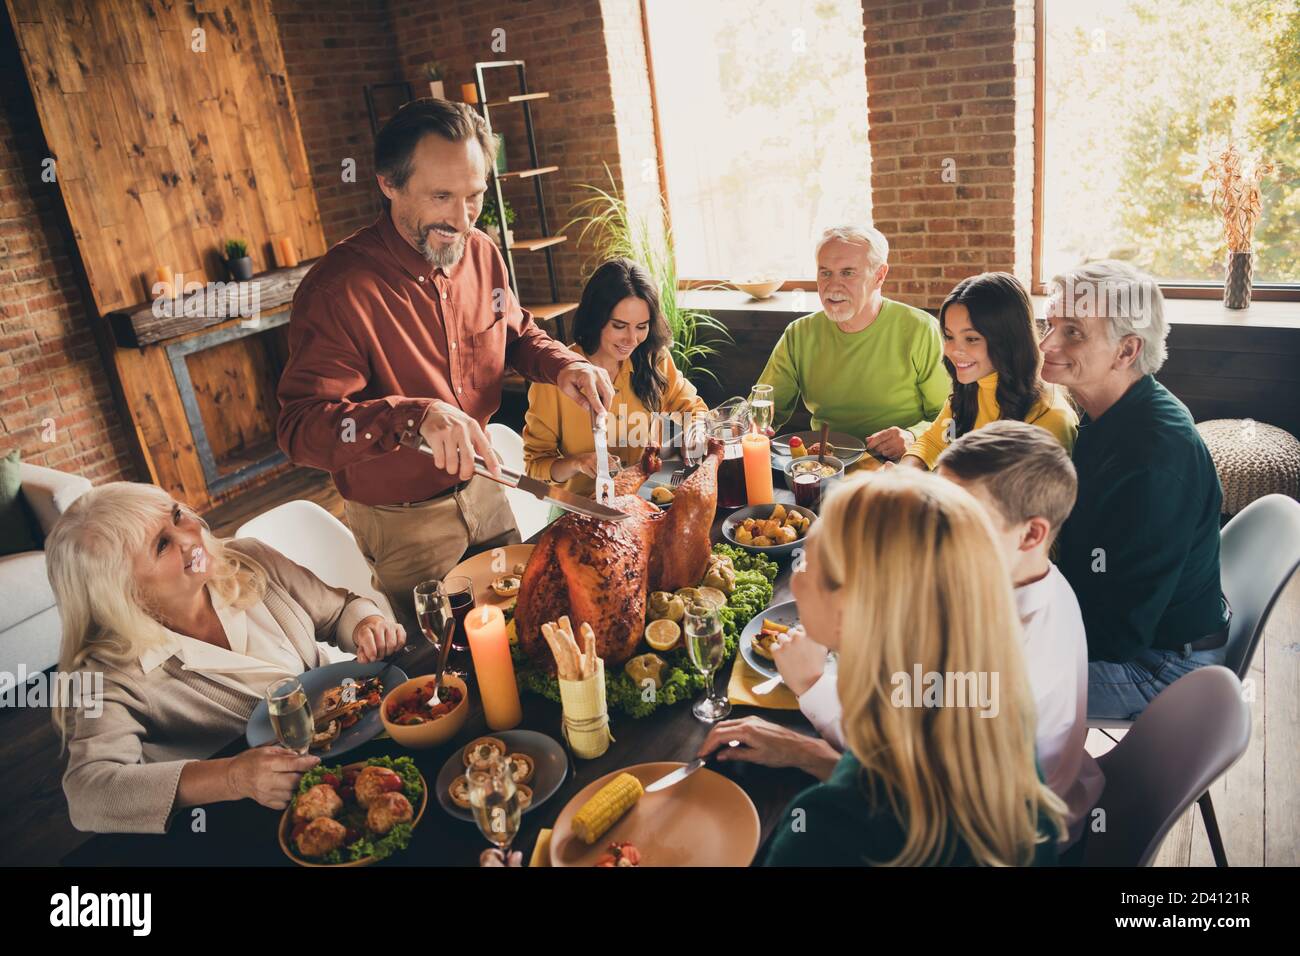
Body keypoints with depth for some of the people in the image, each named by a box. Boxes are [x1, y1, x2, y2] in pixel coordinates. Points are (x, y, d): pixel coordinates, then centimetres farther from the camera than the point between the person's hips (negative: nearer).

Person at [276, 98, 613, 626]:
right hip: (401, 521, -6)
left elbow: (516, 332, 13)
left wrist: (563, 365, -9)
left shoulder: (480, 252, -5)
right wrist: (414, 418, -47)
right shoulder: (339, 287, -26)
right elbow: (300, 427, -31)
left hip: (481, 490, 6)